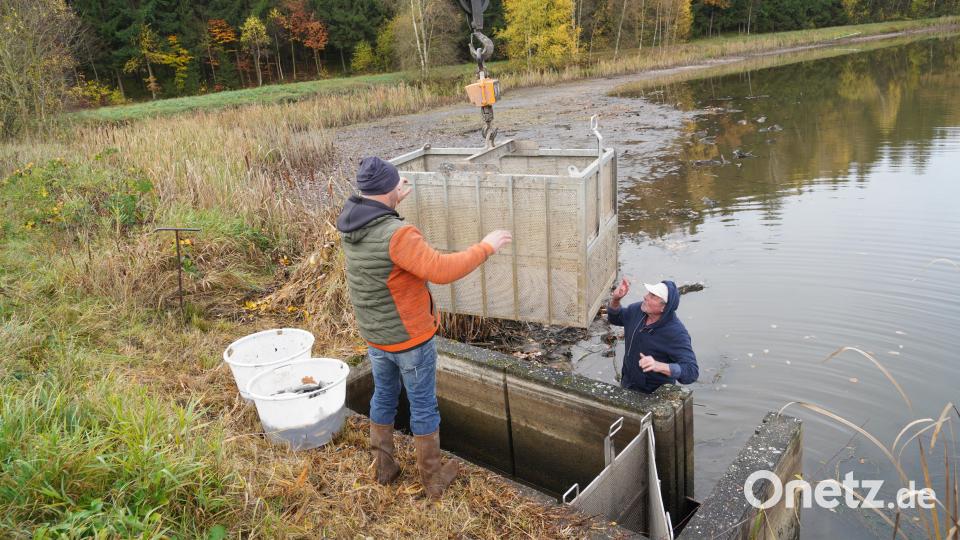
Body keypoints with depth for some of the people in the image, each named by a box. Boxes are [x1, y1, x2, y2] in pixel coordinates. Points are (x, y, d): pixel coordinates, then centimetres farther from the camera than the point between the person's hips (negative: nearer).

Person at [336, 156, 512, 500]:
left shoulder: (349, 225, -5)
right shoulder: (397, 236, -31)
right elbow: (442, 270, -35)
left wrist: (391, 204, 24)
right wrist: (486, 247, -25)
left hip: (375, 336, 7)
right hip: (410, 337, -7)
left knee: (383, 398, 24)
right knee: (423, 407, 9)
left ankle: (384, 468, 39)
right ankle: (434, 480, 25)